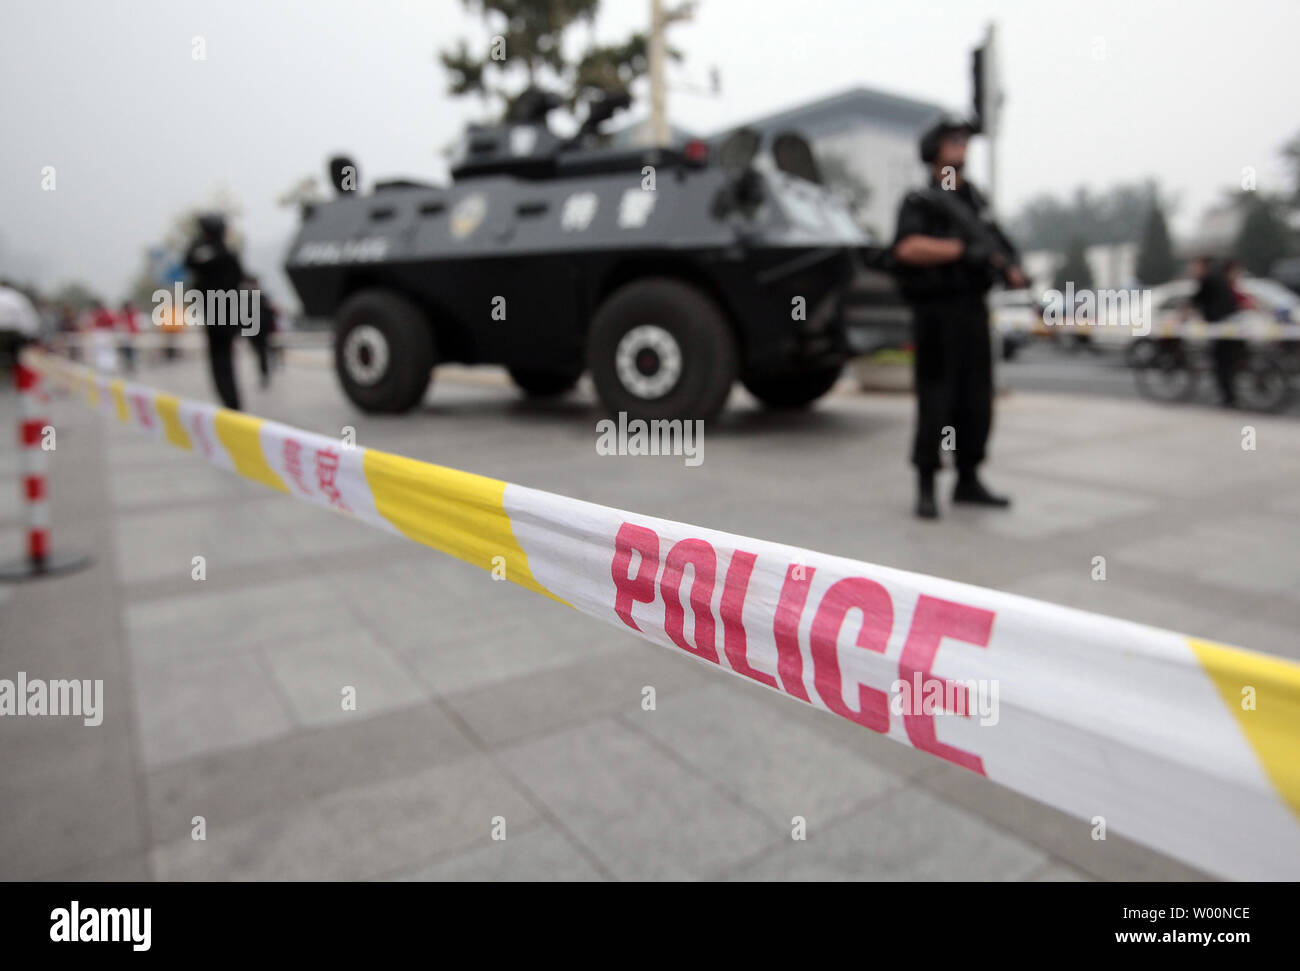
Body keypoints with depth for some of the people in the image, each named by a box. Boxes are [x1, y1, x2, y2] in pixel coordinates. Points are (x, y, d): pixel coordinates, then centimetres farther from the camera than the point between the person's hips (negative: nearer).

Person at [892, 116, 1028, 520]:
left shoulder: (975, 200, 20)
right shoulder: (920, 202, -1)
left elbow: (1002, 248, 20)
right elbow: (907, 248, -20)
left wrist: (1012, 270, -1)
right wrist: (962, 249, -23)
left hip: (975, 311, 7)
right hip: (939, 313, -7)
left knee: (977, 402, 9)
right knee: (936, 402, -6)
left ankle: (968, 481, 20)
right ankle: (926, 489, 2)